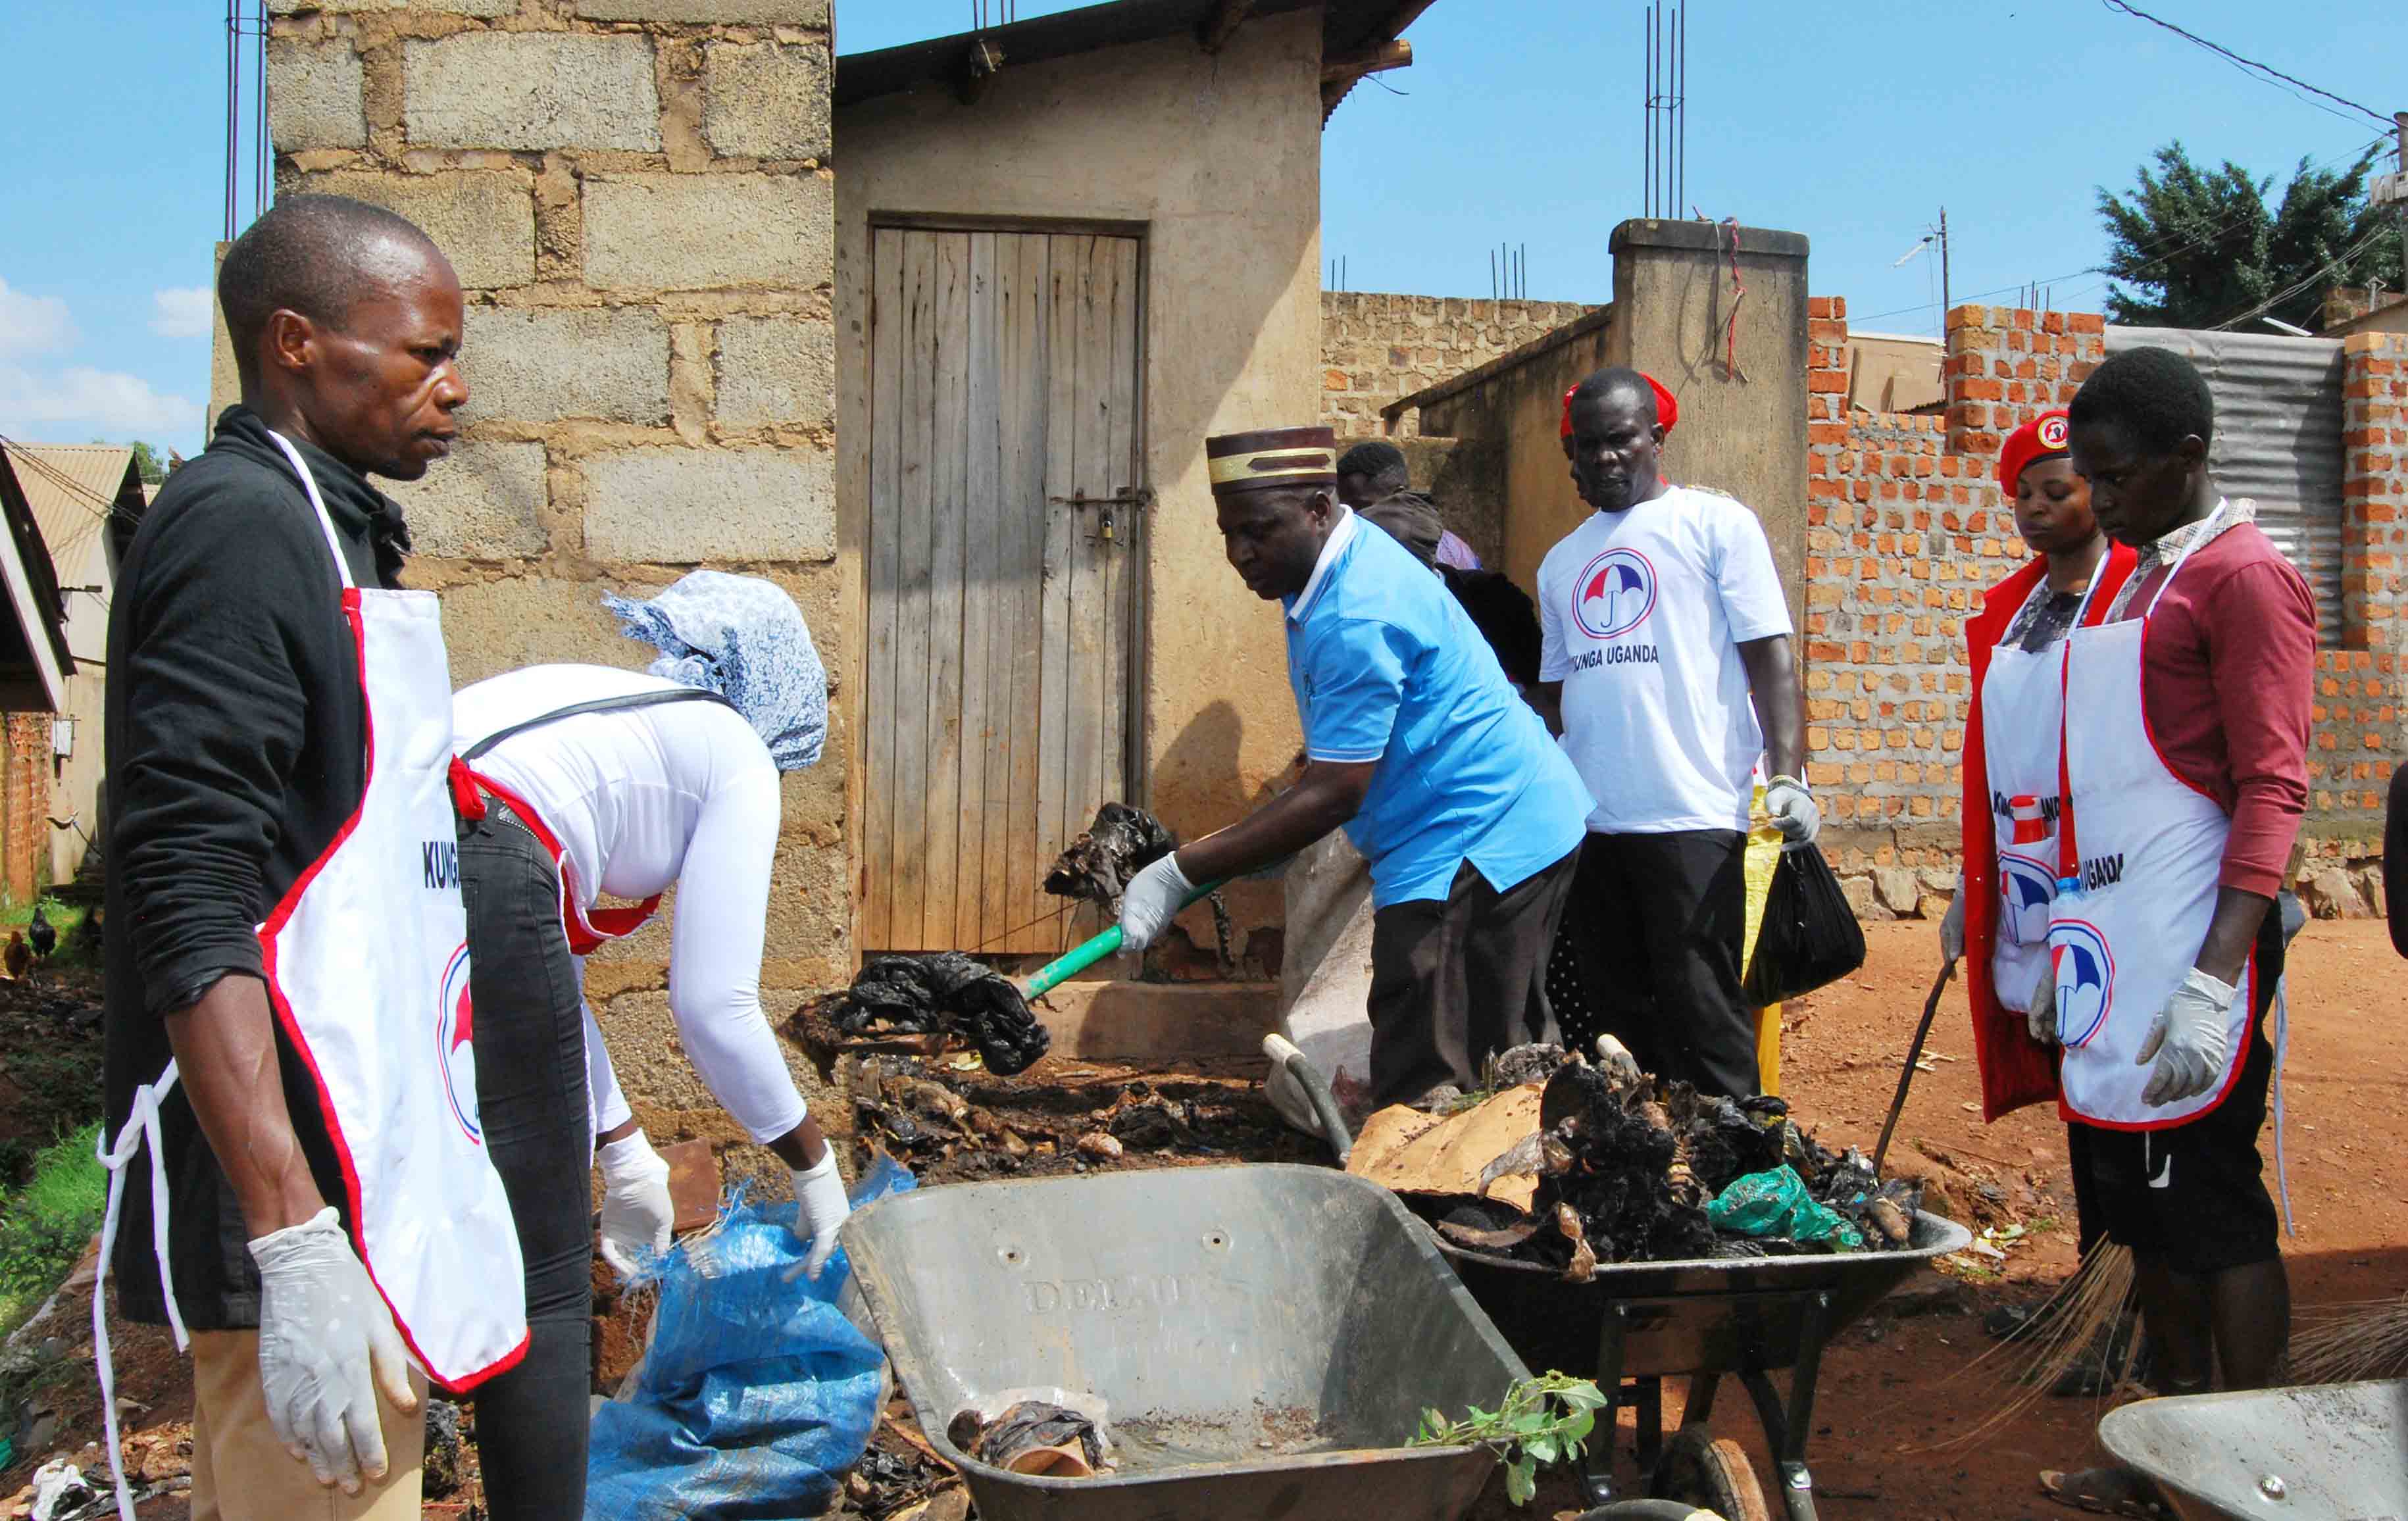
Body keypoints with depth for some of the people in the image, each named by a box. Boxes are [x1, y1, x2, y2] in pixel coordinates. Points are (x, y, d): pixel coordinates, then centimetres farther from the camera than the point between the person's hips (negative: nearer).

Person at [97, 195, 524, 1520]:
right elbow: (193, 913, -22)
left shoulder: (327, 527, 16)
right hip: (302, 1207, -10)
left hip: (356, 1179, 10)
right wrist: (296, 1248, -27)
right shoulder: (240, 529, -14)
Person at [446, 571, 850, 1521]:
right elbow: (714, 1005, 7)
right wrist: (814, 1166, 21)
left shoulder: (588, 702, 34)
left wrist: (624, 1152, 39)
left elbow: (544, 970, 36)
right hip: (469, 891, -8)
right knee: (540, 1282, 5)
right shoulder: (734, 752, 13)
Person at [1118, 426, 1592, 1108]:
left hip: (1473, 845, -11)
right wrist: (1279, 840, 19)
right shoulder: (1344, 562, 10)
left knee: (1423, 1092, -13)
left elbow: (1334, 795, -25)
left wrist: (1178, 874, -23)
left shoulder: (1356, 619, -24)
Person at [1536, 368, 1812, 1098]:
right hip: (1586, 820, 6)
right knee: (1616, 1012, 12)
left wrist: (1787, 774, -16)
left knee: (1702, 1014, -5)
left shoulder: (1716, 523, 2)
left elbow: (1769, 656, -4)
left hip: (1692, 816, -6)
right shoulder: (1561, 562, 19)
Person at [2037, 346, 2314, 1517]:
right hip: (2116, 945, 9)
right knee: (2141, 1207, 14)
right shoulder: (2133, 580, 18)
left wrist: (2216, 978, -24)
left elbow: (2273, 787, -16)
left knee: (2212, 1209, -4)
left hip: (2192, 943, -9)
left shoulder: (2242, 575, -9)